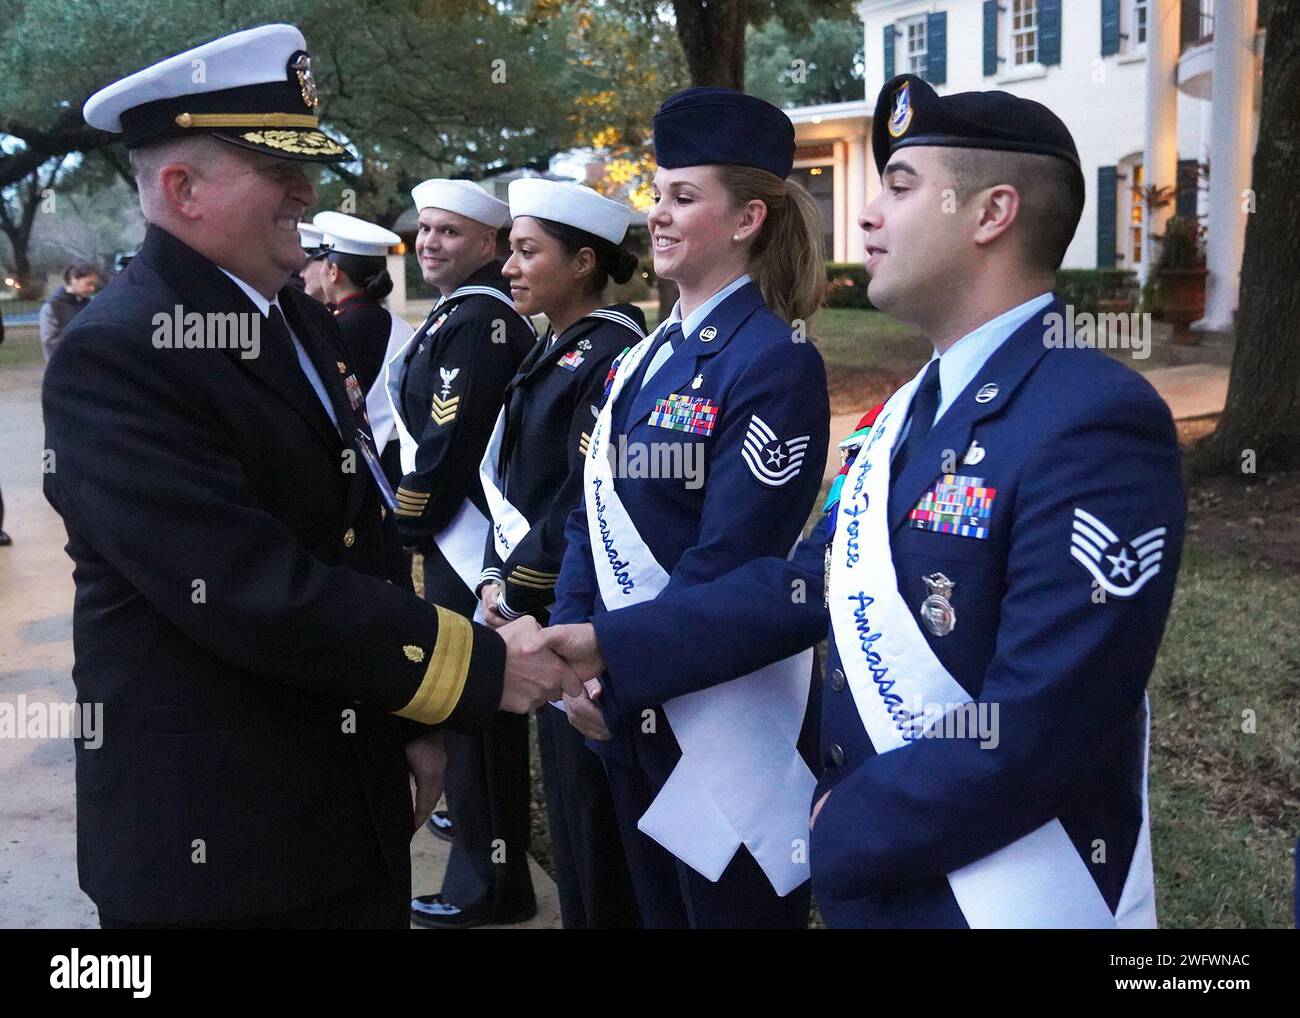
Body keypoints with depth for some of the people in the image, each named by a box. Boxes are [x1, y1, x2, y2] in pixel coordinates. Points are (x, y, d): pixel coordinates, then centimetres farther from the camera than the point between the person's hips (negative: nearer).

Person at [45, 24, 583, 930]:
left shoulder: (305, 324, 8)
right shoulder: (115, 356, -18)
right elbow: (256, 592, -26)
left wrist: (411, 721, 11)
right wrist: (477, 666, -21)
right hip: (212, 838, -7)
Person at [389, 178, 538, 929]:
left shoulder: (478, 319, -18)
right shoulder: (466, 310, 15)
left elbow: (449, 438, -22)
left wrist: (408, 523, -12)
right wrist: (416, 514, 18)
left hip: (463, 537, -10)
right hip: (462, 532, 10)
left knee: (475, 702, -3)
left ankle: (490, 881, 7)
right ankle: (482, 818, 38)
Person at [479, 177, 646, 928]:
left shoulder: (615, 356, -17)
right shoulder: (551, 351, 12)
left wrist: (519, 590, -14)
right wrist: (498, 574, 3)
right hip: (544, 610, 9)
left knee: (595, 801, 3)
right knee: (567, 781, 18)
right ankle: (580, 907, 32)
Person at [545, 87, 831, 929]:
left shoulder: (775, 360, -16)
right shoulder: (650, 354, 8)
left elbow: (728, 564, -21)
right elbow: (594, 515, 7)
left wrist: (611, 675, -16)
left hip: (723, 714, -7)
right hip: (629, 700, 8)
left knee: (729, 909, 10)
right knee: (656, 907, 21)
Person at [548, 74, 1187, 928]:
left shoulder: (1095, 423, -23)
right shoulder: (911, 409, 7)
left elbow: (1037, 731, -27)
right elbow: (814, 580, 6)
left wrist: (846, 833, -15)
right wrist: (607, 646, -2)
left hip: (1008, 901, -8)